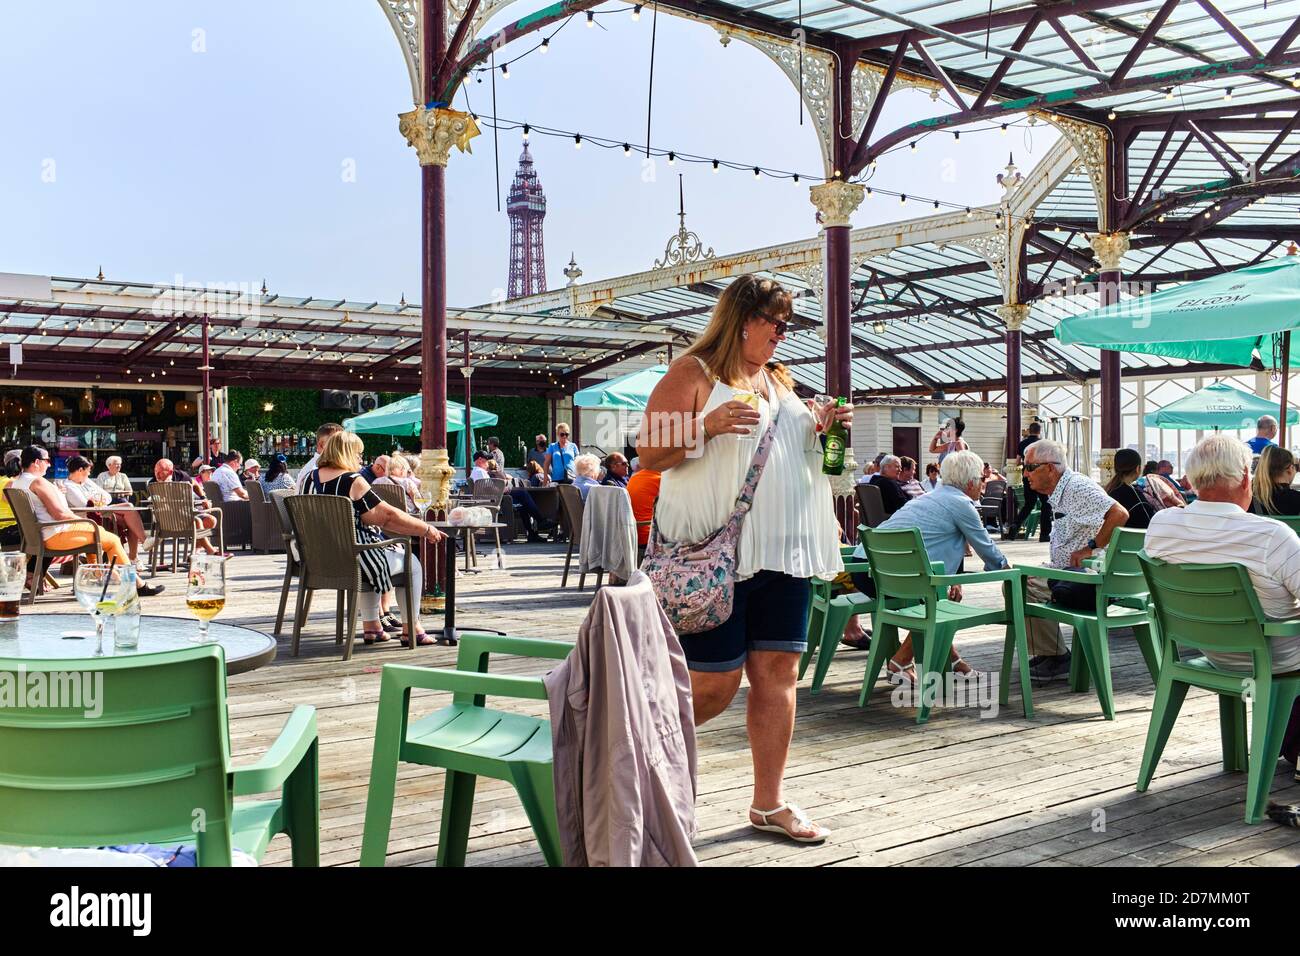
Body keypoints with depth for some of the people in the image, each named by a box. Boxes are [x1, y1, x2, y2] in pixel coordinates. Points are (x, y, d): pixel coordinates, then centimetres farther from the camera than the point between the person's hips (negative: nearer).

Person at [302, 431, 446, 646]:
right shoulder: (352, 481, -17)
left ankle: (371, 626, 34)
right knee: (411, 564, 14)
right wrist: (426, 529, -5)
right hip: (354, 558, -8)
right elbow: (387, 515, -14)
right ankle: (411, 630, 18)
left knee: (369, 556, 36)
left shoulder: (310, 478, 6)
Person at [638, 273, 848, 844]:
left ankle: (769, 803, 17)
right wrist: (708, 424, -23)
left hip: (783, 551, 7)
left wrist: (821, 431, 10)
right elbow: (650, 457, -9)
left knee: (777, 673, 6)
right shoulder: (694, 374, -4)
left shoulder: (777, 381, 19)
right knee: (713, 686, -5)